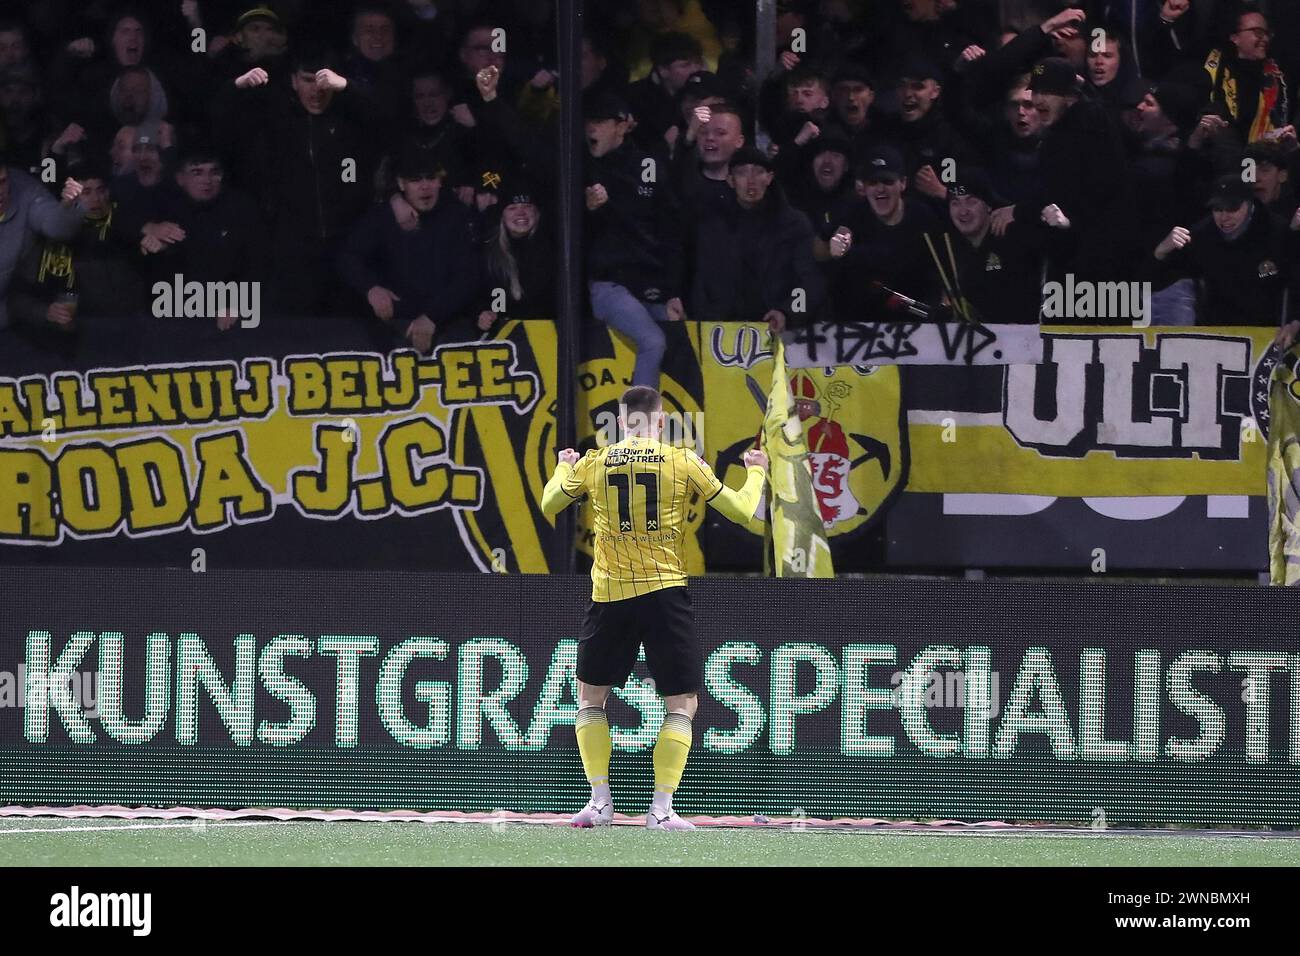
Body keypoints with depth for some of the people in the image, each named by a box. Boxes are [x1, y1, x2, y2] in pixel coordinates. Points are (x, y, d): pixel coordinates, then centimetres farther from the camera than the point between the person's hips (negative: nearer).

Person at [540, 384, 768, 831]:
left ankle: (600, 802, 8)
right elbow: (741, 511, 3)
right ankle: (661, 808, -5)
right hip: (665, 593, -1)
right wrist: (756, 472, 23)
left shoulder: (594, 463, 3)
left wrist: (564, 467, 37)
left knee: (590, 697, 17)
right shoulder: (683, 463, -1)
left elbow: (549, 504, 18)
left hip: (609, 594, 1)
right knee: (682, 704, 7)